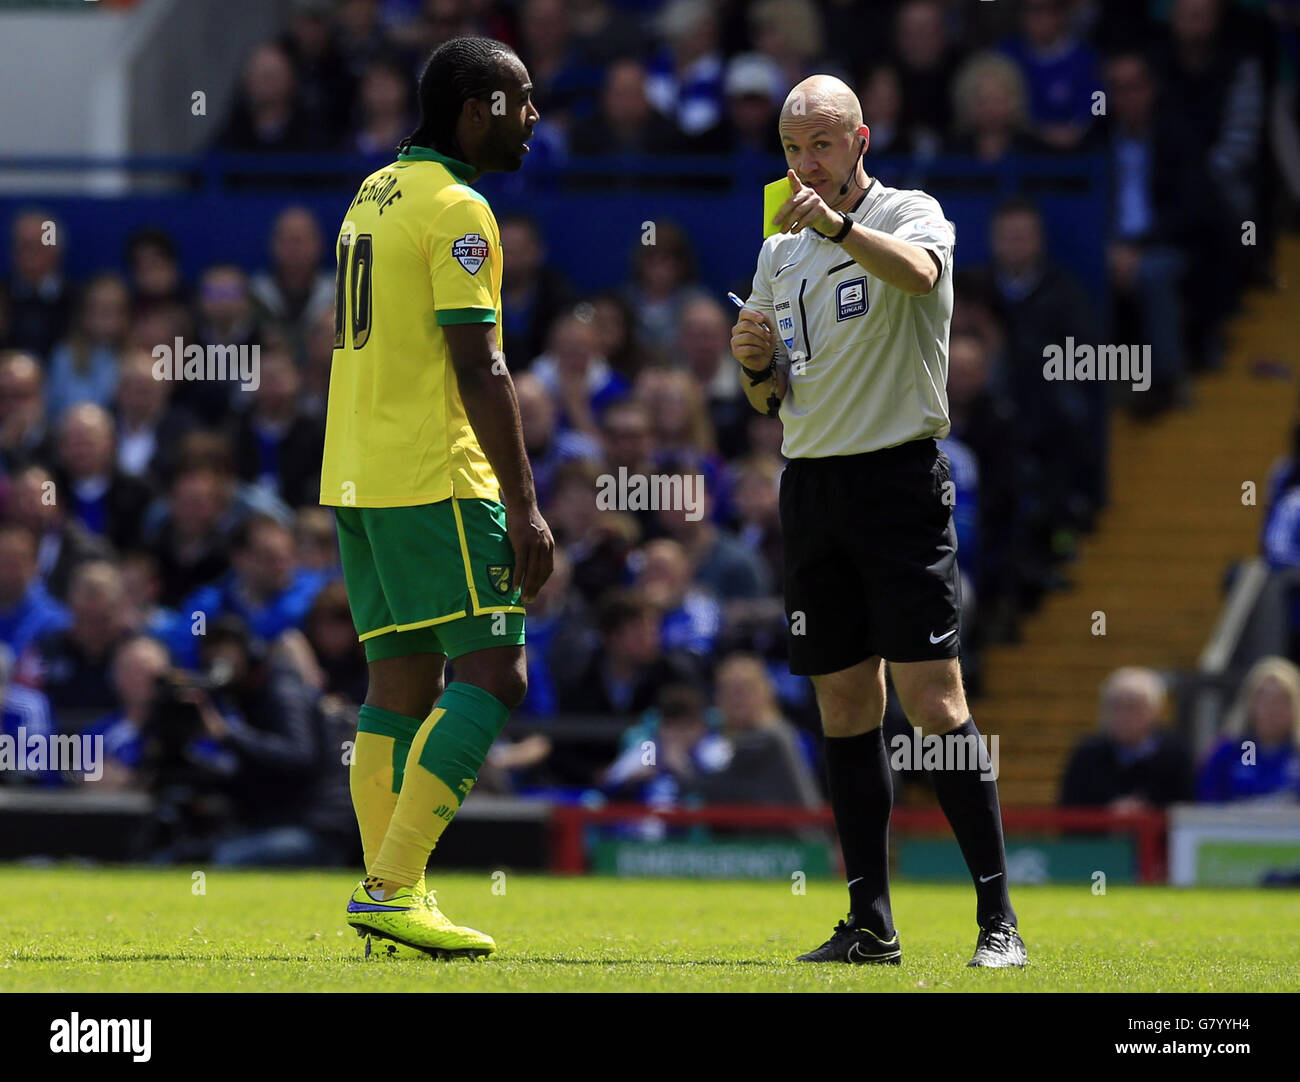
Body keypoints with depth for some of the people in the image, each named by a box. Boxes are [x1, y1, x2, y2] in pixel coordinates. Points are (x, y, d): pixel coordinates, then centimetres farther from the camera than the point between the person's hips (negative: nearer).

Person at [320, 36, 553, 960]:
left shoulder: (374, 194, 17)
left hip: (356, 474, 9)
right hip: (435, 479, -9)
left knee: (402, 682, 9)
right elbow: (478, 370, -16)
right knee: (492, 675, -9)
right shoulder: (457, 210, -11)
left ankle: (392, 899, 7)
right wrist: (523, 504, -15)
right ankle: (394, 888, -16)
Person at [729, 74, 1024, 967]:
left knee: (934, 700, -12)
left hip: (898, 475, -6)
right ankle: (870, 926, 10)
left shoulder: (910, 216, -4)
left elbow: (918, 272, -30)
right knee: (844, 708, 6)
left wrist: (839, 224, -45)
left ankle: (999, 917, -11)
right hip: (812, 484, 6)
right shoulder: (780, 251, 15)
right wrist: (757, 363, -2)